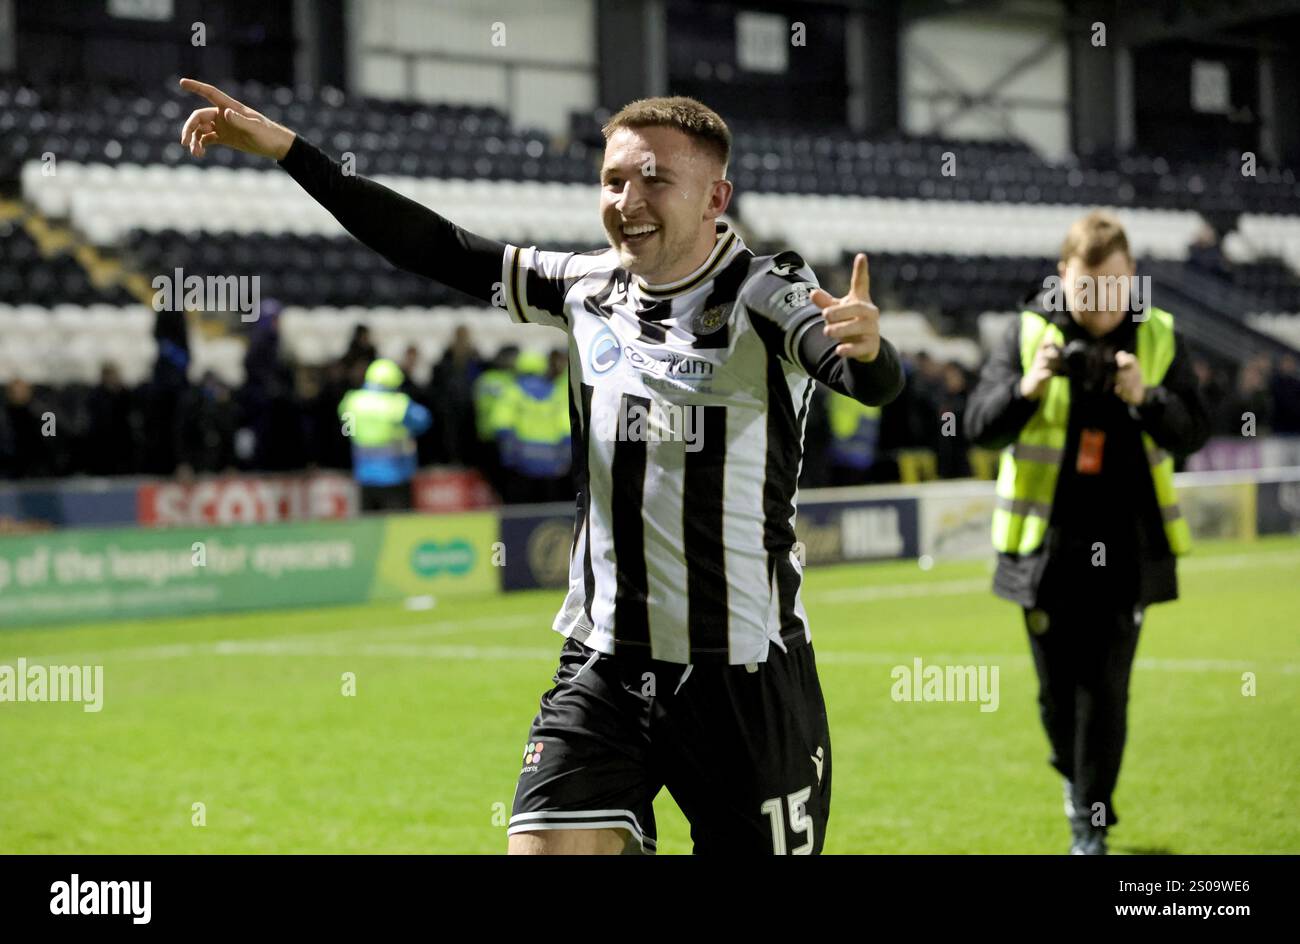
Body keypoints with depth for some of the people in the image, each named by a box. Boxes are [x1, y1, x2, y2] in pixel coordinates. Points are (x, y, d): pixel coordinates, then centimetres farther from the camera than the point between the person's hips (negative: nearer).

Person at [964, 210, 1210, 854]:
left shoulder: (1158, 338, 1)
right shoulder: (1029, 334, -2)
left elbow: (1193, 432, -4)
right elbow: (980, 427, -7)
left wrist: (1146, 399, -24)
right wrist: (1026, 389, -26)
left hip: (1126, 550, 0)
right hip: (1046, 545, 0)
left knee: (1106, 687, -2)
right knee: (1058, 686, 9)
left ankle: (1090, 823, 8)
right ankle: (1073, 774, 38)